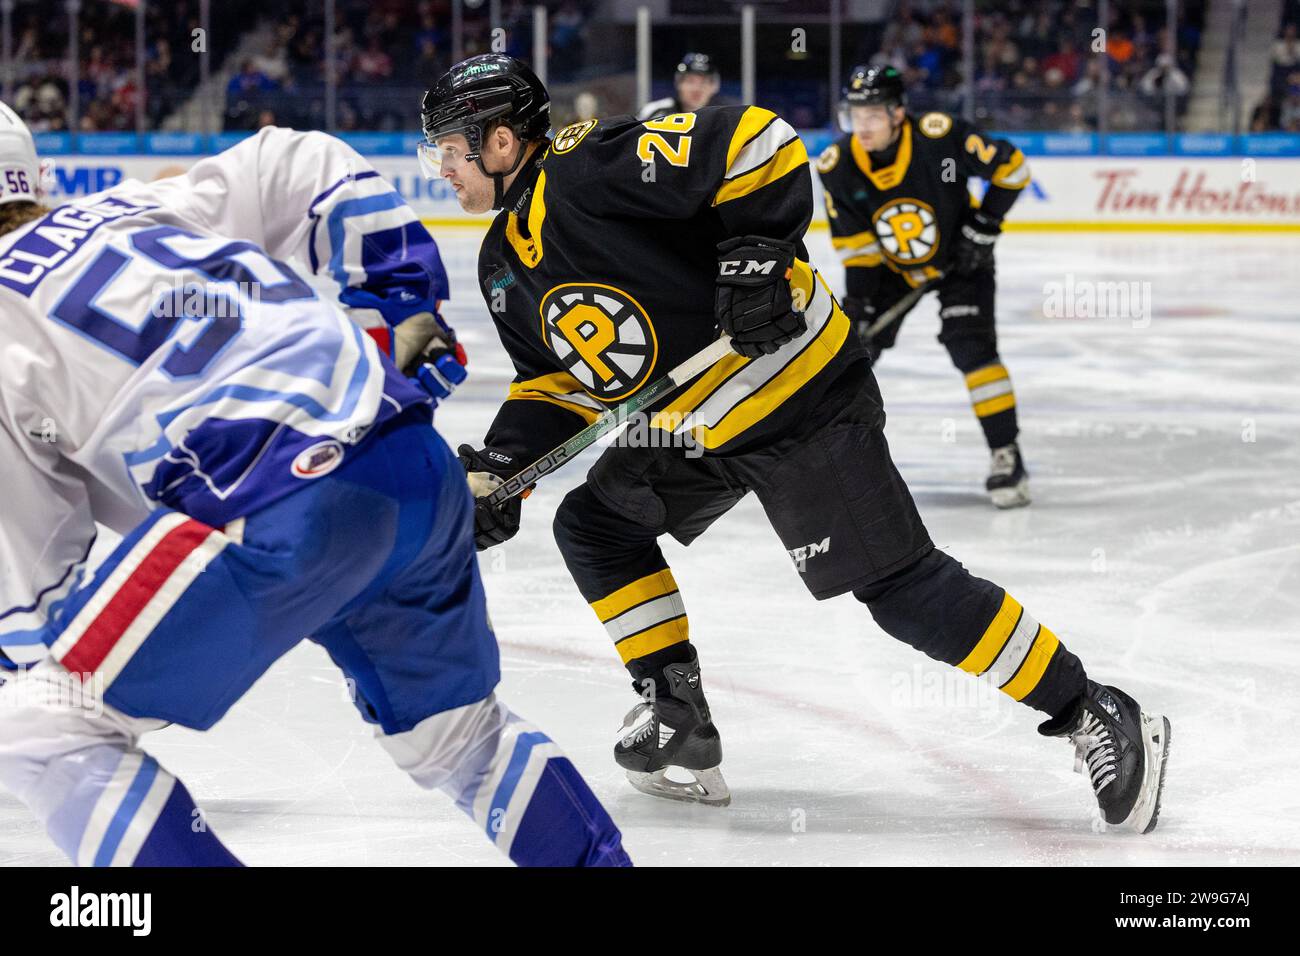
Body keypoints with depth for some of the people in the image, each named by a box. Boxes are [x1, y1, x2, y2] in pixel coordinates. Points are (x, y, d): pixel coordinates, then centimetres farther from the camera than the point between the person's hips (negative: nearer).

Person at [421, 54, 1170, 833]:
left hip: (796, 393, -10)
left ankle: (1095, 717, -6)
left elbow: (755, 140, -24)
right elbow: (559, 382, 17)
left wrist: (758, 250, -29)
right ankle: (677, 714, 17)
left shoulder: (592, 168, -20)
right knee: (594, 525, 11)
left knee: (899, 583, -11)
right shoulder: (506, 265, 10)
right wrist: (500, 467, 4)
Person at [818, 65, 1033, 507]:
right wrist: (857, 299, -16)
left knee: (971, 346, -19)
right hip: (891, 266, 4)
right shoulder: (837, 167, -19)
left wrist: (984, 225, -19)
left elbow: (1011, 167, -18)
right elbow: (855, 242, -10)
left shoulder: (940, 138, -30)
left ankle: (1007, 456, -14)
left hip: (958, 257, -4)